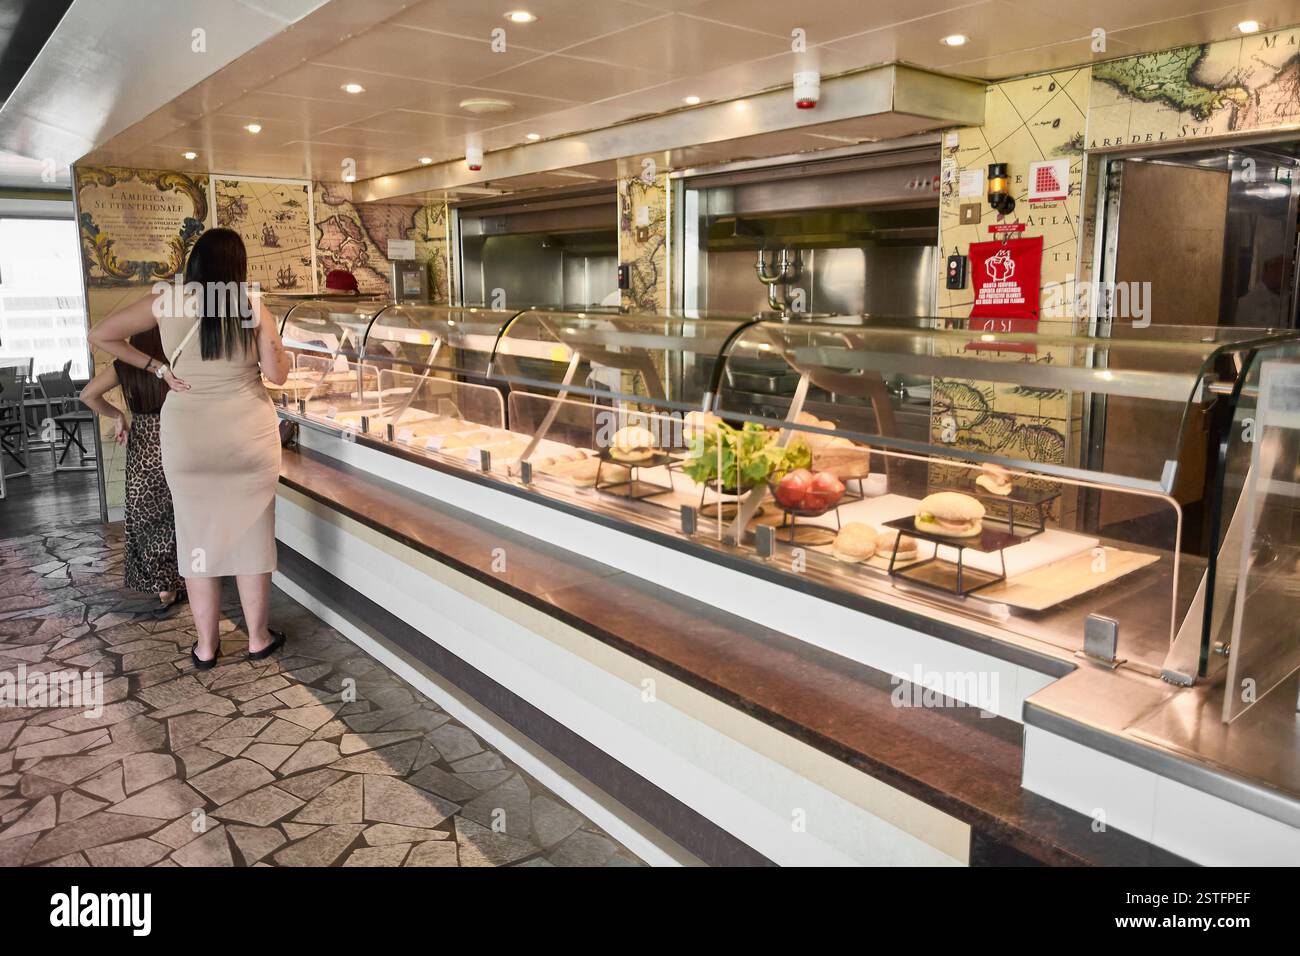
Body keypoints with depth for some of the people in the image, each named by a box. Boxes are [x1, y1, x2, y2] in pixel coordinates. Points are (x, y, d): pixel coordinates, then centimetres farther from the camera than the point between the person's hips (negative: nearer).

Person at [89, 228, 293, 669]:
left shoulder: (165, 303, -3)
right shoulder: (253, 306, -7)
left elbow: (100, 335, 2)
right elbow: (277, 374, -5)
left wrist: (156, 367, 5)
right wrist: (277, 345, 12)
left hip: (187, 436, 1)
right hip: (249, 434, -1)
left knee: (198, 535, 10)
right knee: (251, 534, 9)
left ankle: (206, 646, 18)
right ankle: (258, 637, 19)